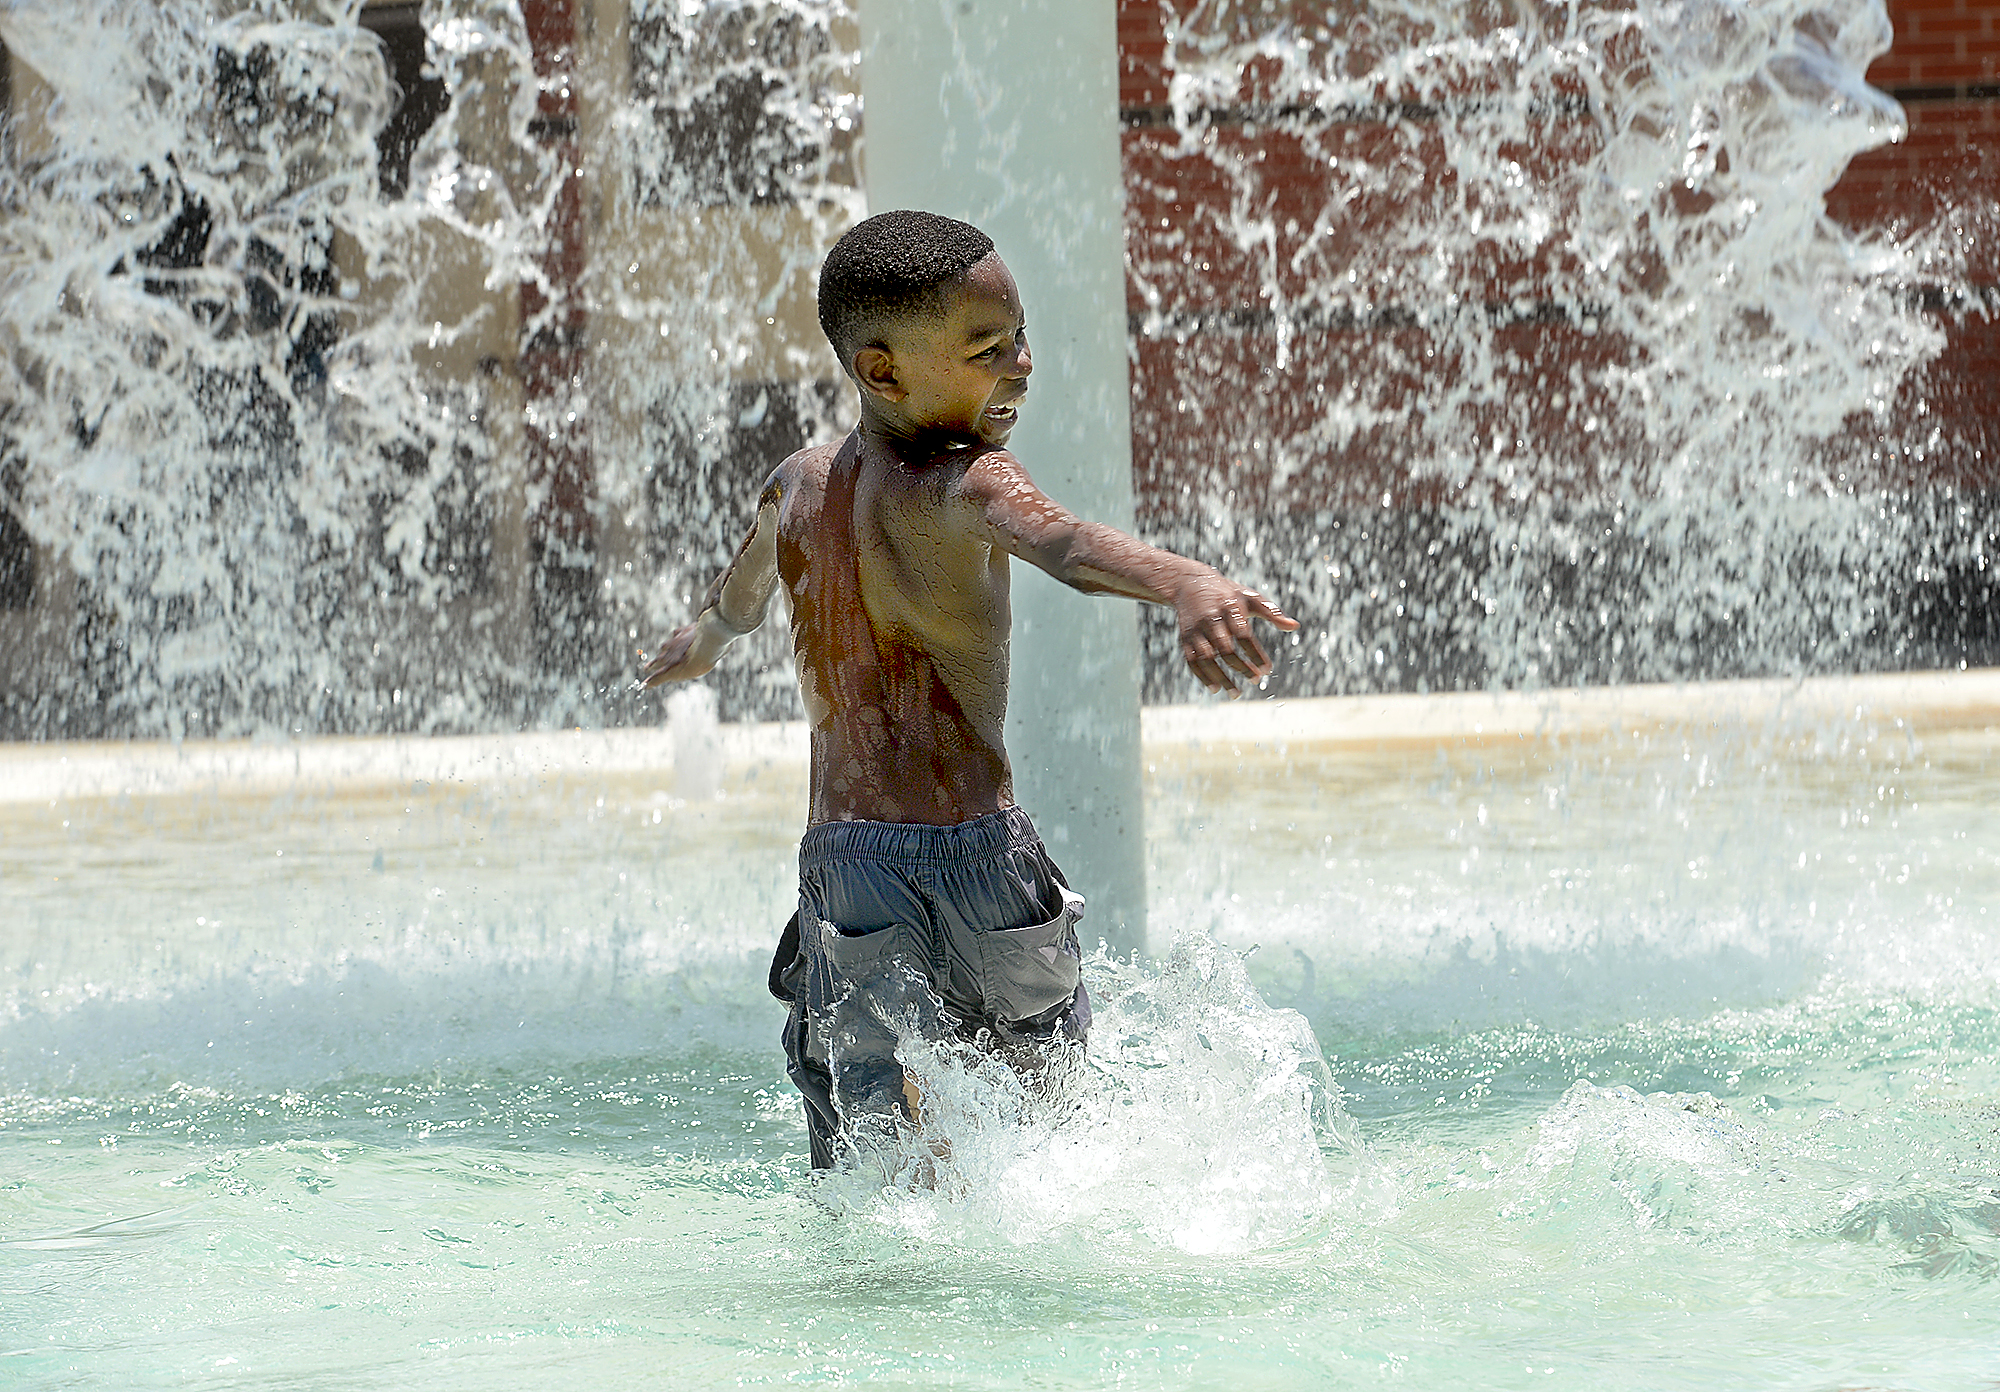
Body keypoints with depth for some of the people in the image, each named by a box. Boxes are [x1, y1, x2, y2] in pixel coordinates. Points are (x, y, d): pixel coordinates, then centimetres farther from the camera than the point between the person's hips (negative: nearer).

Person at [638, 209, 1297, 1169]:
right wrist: (1190, 586, -53)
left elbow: (738, 596, 35)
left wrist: (701, 642, 58)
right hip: (972, 844, -4)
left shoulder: (795, 488, 11)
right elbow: (1068, 546, -35)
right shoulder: (963, 481, -11)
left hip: (839, 857, 4)